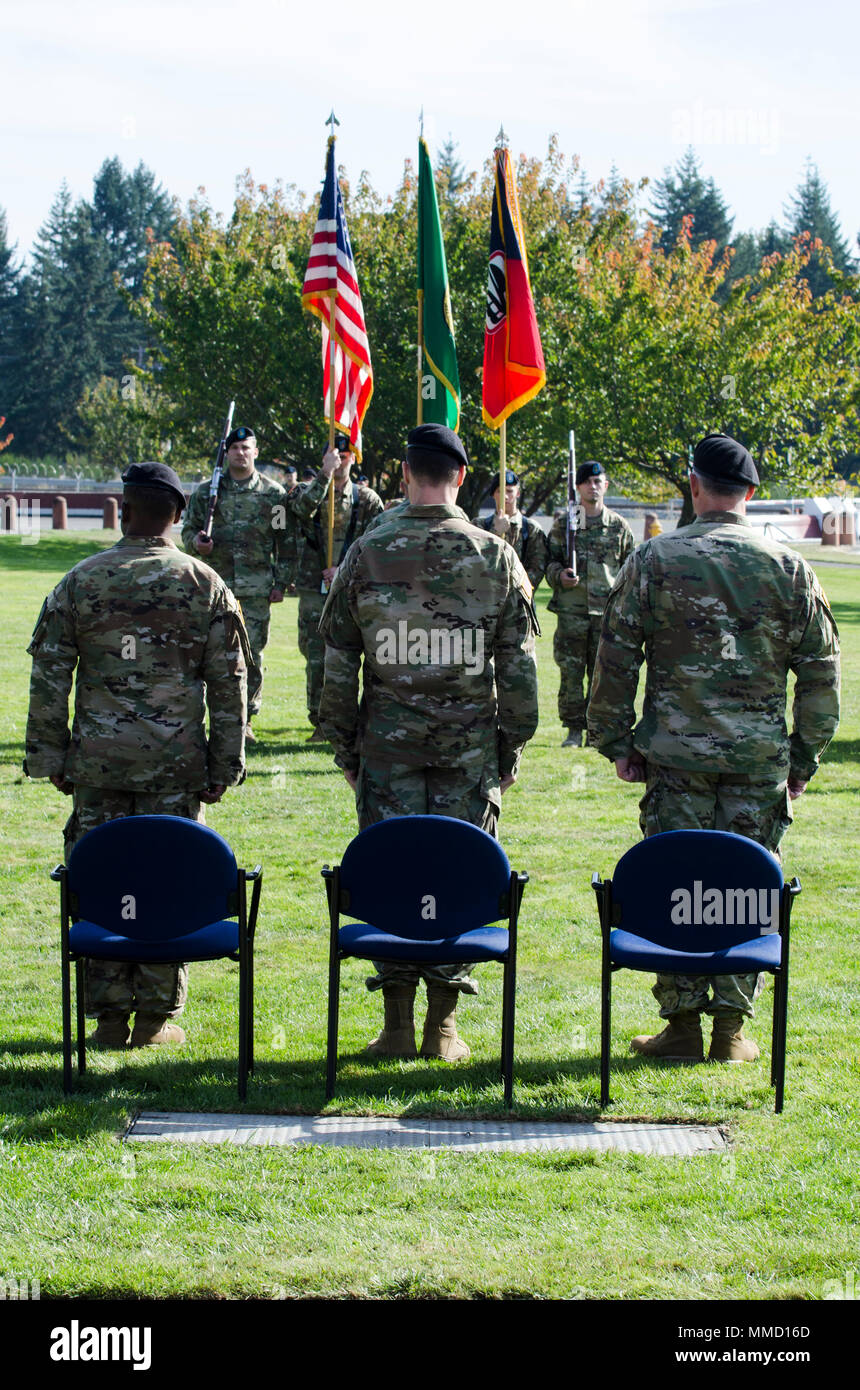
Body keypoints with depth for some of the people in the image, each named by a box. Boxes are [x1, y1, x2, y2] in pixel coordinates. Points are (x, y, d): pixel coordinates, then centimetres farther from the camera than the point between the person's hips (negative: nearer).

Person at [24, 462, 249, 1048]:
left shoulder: (81, 582, 1)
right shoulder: (205, 585, 1)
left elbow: (49, 679, 2)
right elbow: (229, 685, 1)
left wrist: (51, 757, 9)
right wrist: (225, 765, 7)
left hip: (98, 759, 0)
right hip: (177, 762, 0)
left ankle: (110, 1017, 9)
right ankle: (156, 1016, 10)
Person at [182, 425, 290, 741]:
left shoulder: (273, 493, 6)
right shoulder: (206, 491, 8)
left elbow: (286, 543, 8)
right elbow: (188, 529, 14)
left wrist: (281, 583, 3)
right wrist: (196, 541, -10)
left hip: (257, 588, 0)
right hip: (217, 584, 0)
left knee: (253, 653, 1)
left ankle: (245, 719, 11)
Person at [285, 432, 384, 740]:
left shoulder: (367, 500, 8)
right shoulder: (306, 491, 8)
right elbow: (302, 508, -18)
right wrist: (325, 474, -25)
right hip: (314, 590, 0)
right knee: (316, 659, -1)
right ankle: (320, 723, 6)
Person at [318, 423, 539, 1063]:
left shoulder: (369, 553, -2)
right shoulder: (497, 557, -2)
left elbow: (339, 660, 3)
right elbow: (519, 666, 1)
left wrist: (343, 744, 12)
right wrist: (513, 746, 10)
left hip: (387, 744, 0)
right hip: (471, 745, 0)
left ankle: (398, 1024, 6)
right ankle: (444, 1024, 7)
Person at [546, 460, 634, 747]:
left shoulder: (619, 526, 8)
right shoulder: (563, 522, 6)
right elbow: (550, 559, 10)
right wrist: (559, 575, -12)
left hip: (607, 610, 1)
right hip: (571, 608, -1)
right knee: (571, 672, 0)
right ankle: (574, 731, 8)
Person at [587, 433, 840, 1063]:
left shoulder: (656, 559, -2)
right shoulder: (788, 567, 3)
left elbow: (616, 658, -1)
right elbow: (821, 670, 6)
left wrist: (616, 741, 8)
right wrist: (805, 755, 13)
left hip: (677, 751, -1)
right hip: (760, 756, 1)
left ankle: (682, 1024, 7)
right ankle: (731, 1028, 9)